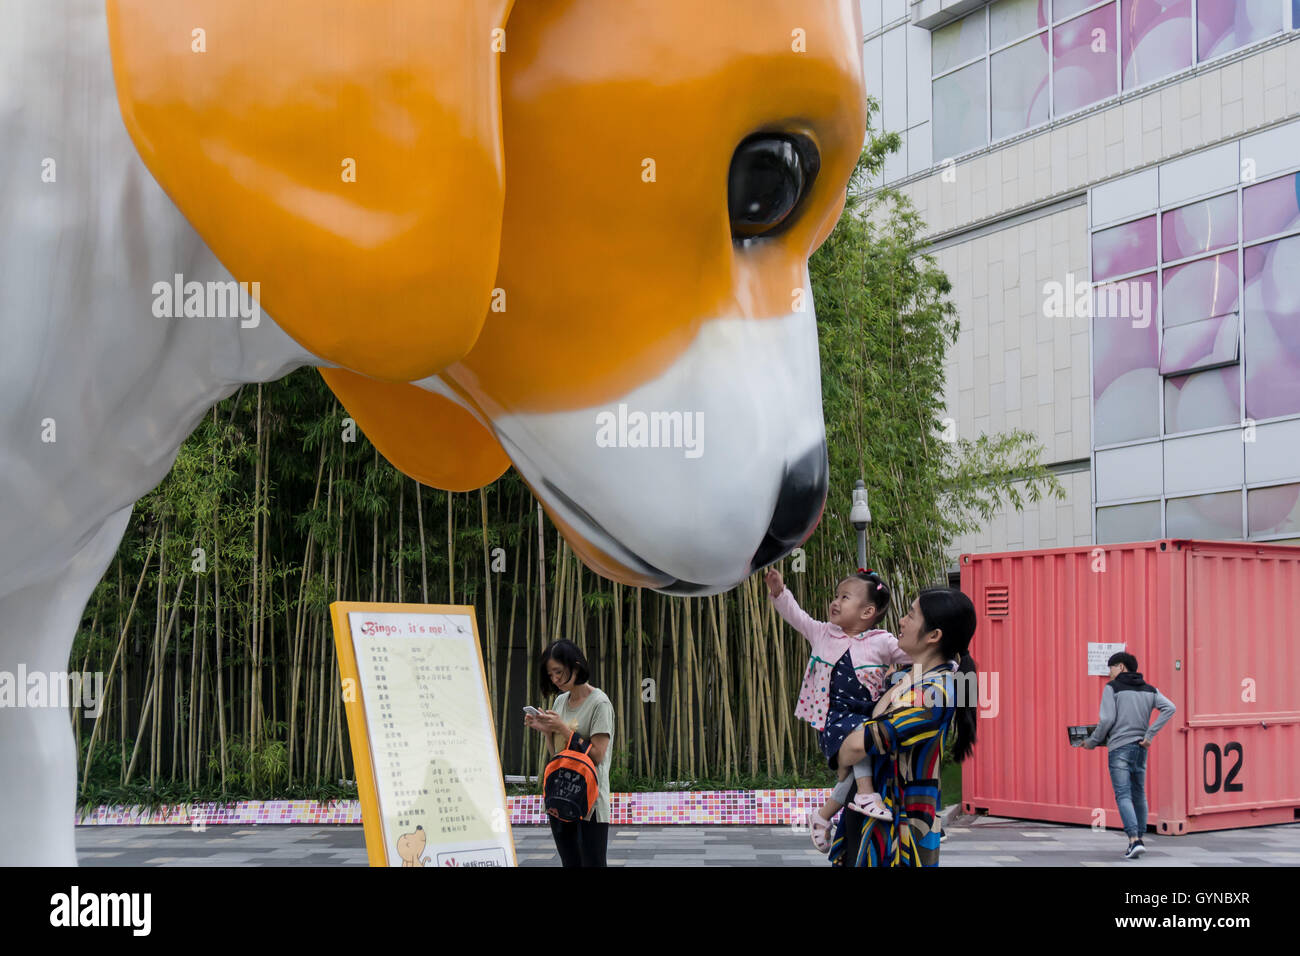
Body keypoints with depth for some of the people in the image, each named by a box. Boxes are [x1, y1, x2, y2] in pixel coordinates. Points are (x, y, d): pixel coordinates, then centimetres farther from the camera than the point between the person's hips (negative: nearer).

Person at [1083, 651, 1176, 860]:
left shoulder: (1112, 688, -3)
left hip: (1119, 747, -5)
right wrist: (1149, 735, -4)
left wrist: (1092, 742, 2)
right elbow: (1169, 708, -2)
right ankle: (1139, 838, 22)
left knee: (1123, 795, -8)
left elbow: (1107, 719, -11)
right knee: (1139, 794, 17)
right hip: (1140, 748, 5)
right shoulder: (1149, 689, 12)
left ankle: (1134, 840, -22)